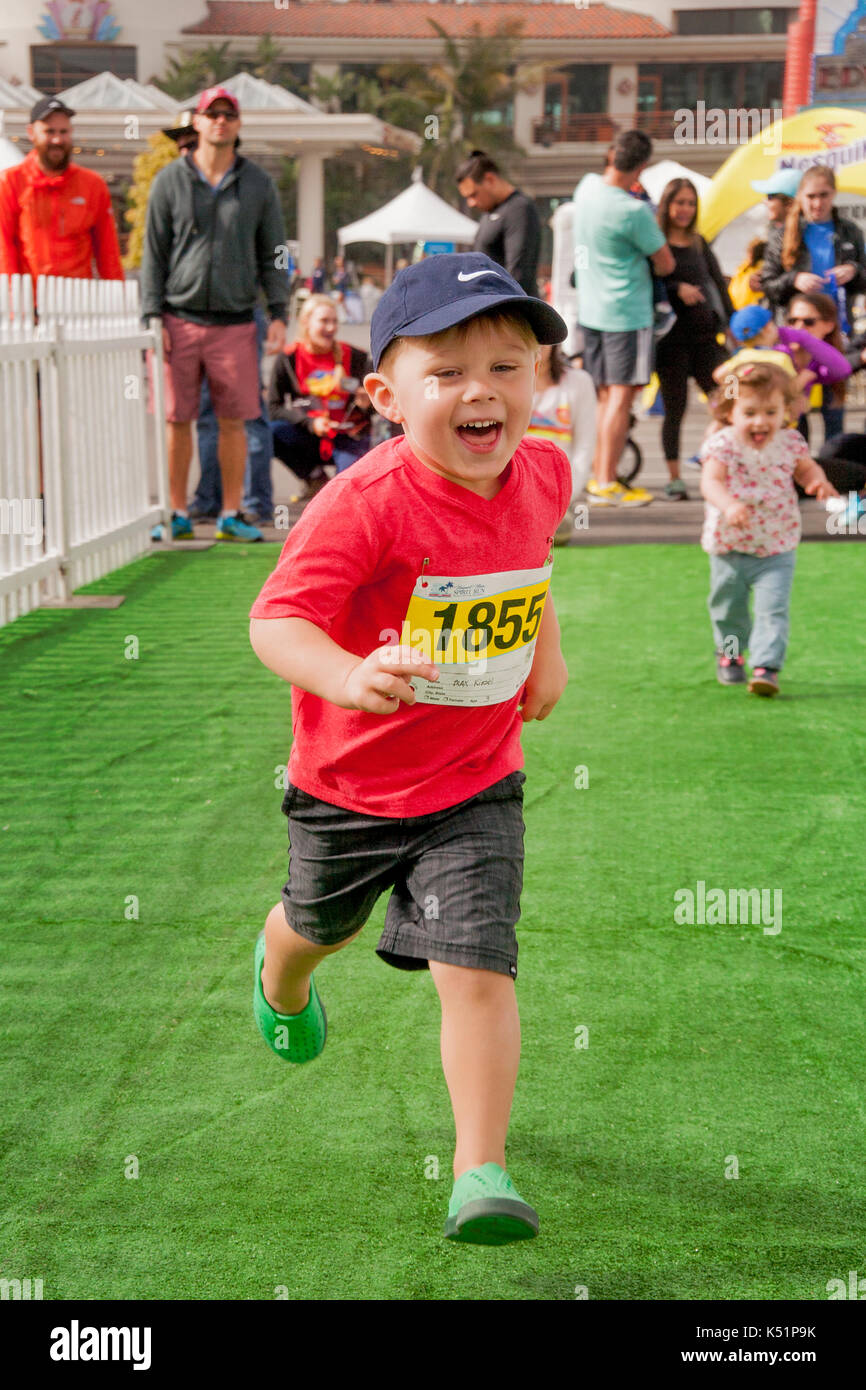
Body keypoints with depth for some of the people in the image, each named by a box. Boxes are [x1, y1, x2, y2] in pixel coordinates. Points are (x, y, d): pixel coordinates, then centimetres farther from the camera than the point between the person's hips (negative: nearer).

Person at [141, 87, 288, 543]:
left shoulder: (258, 183, 10)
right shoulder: (170, 180, 6)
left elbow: (272, 254, 12)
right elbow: (153, 253, 6)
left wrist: (278, 313, 3)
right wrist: (153, 316, -2)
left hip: (235, 323, 1)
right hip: (181, 320, -1)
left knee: (234, 421, 0)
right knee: (176, 419, 1)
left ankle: (231, 515, 9)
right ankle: (177, 515, 10)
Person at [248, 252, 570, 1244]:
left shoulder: (543, 474, -8)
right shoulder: (363, 504, -28)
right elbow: (277, 618, -32)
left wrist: (546, 648, 11)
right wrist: (349, 676, -50)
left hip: (476, 788, 2)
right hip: (349, 784, -1)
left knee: (476, 968, -13)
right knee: (321, 925, 26)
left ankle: (480, 1170, -2)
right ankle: (280, 979, 63)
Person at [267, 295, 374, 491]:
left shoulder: (354, 357, -2)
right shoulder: (289, 359, -3)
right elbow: (274, 408, -7)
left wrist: (367, 403, -23)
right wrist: (310, 423, -20)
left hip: (348, 436, -3)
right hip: (309, 435, 3)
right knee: (269, 432, -28)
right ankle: (315, 477, -6)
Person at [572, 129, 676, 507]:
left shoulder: (587, 186, 1)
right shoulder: (634, 211, -20)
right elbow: (666, 264, -9)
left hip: (590, 310, 8)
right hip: (626, 313, -8)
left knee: (605, 396, 15)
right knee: (621, 395, -4)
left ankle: (597, 476, 18)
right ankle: (606, 485, -6)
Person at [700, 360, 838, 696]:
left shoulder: (789, 442, -6)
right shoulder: (722, 445, -16)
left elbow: (806, 468, 13)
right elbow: (710, 482, -30)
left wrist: (818, 480, -11)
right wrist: (728, 505, -50)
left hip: (777, 547, 0)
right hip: (729, 547, 0)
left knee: (773, 609, -12)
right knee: (727, 608, 17)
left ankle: (766, 666, -9)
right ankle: (730, 653, 42)